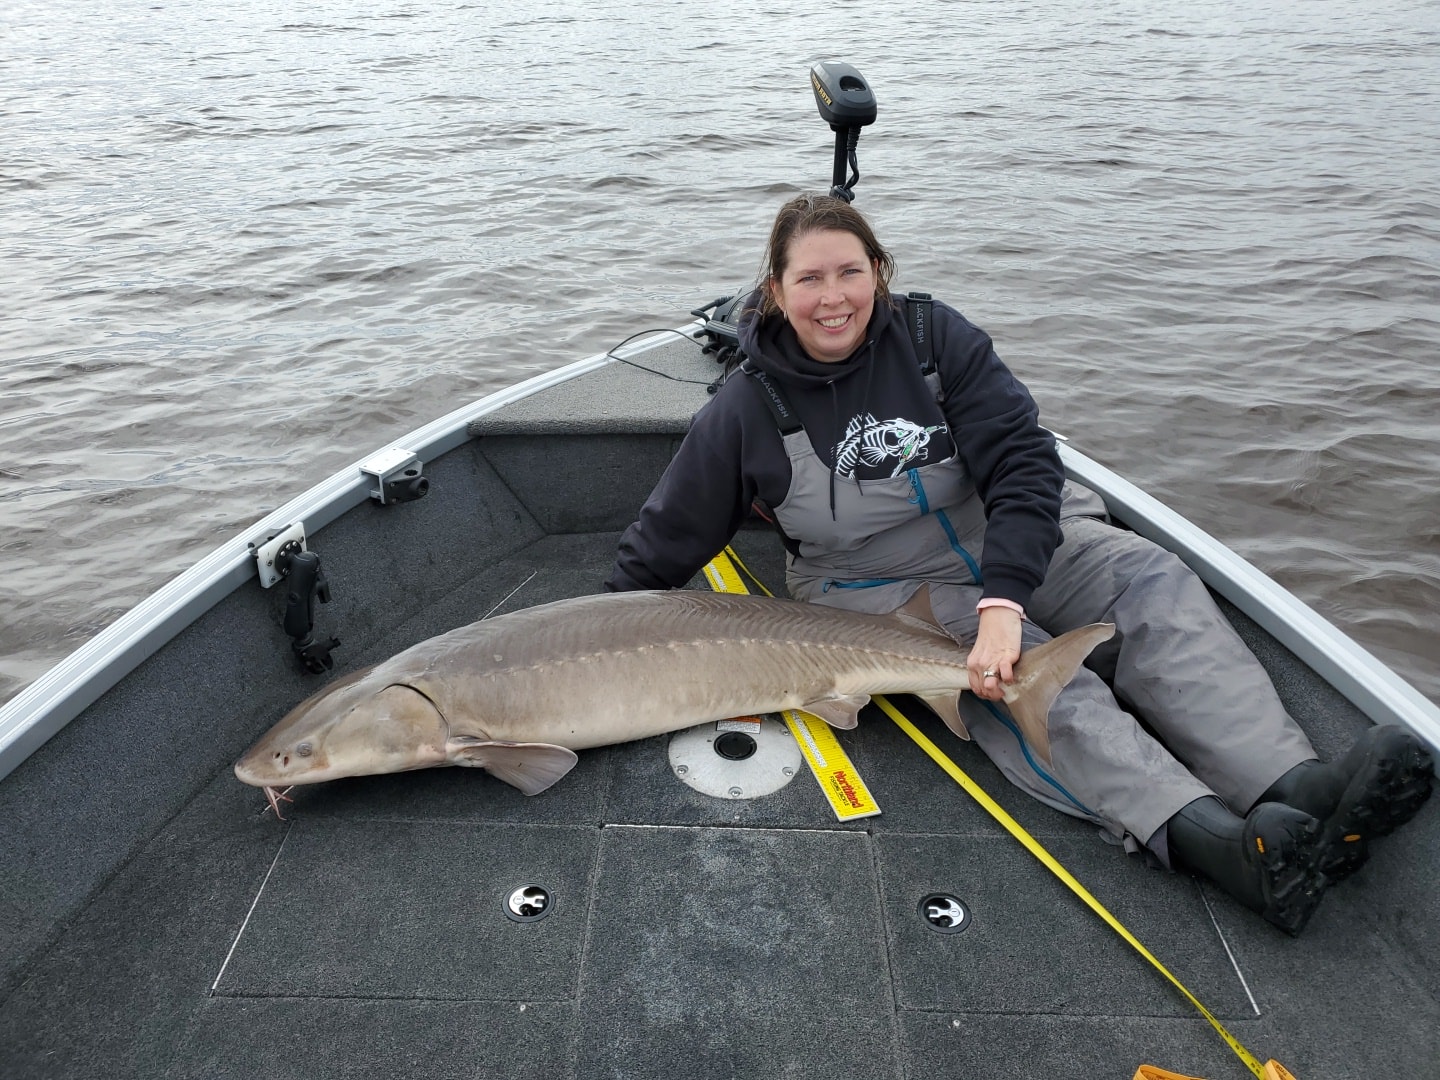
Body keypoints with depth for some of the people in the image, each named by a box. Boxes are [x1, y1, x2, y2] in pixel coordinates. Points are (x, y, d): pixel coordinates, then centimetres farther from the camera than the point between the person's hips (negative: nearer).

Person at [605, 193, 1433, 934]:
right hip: (878, 588, -2)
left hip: (1010, 543, 3)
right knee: (1024, 674, -31)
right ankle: (1220, 843, -48)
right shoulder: (749, 409, -8)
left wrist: (1002, 600, -29)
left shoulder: (936, 338, -7)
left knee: (1152, 582, -24)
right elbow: (666, 540, 0)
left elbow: (1021, 461, -16)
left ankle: (1293, 786, -39)